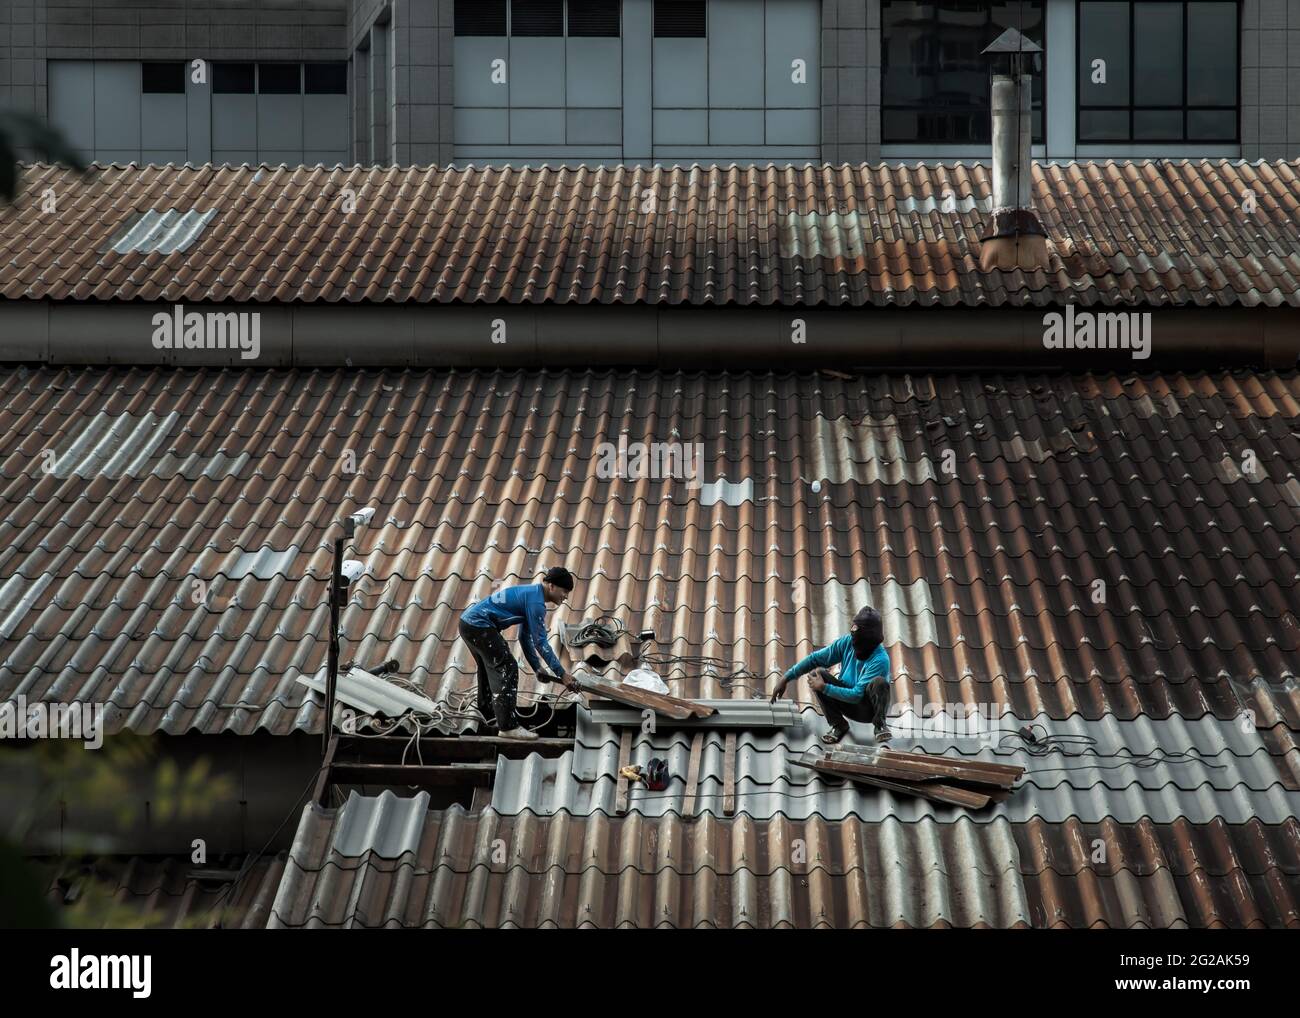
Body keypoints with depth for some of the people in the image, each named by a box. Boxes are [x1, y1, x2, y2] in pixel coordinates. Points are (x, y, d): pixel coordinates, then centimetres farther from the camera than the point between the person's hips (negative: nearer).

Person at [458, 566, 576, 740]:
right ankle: (508, 727, -14)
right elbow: (540, 642, -17)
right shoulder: (536, 602, -17)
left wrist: (537, 667, 14)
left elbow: (525, 637, 18)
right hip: (479, 626, -11)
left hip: (469, 622, 11)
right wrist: (562, 674, -13)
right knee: (507, 669, -11)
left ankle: (489, 715, 40)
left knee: (491, 668, 25)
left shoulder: (531, 594, 14)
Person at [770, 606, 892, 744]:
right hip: (849, 706, 6)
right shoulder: (847, 643, -11)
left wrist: (824, 688, -27)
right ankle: (838, 725, -4)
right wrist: (786, 678, -10)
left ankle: (879, 725, -12)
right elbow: (814, 659, -4)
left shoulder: (880, 659, -28)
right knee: (817, 673, -18)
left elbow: (857, 695, -29)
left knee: (879, 682, -37)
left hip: (870, 709, -6)